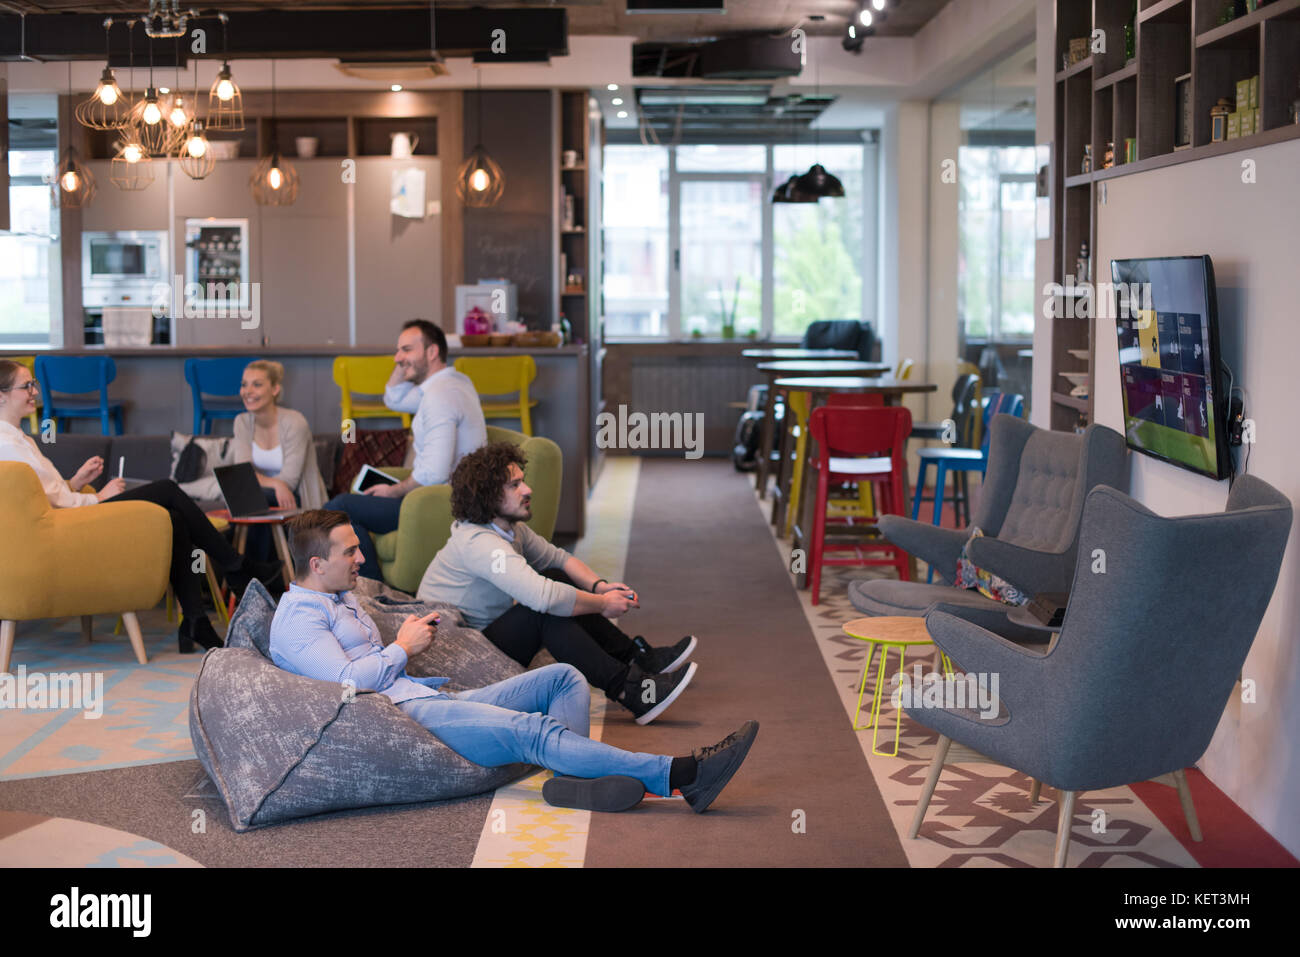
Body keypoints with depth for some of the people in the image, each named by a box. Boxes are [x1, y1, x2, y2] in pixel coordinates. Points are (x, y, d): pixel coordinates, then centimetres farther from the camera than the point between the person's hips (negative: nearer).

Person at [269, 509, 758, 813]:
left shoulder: (340, 598, 26)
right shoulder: (297, 617, -6)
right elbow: (348, 680, -20)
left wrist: (408, 637, 12)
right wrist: (403, 648, -6)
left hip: (429, 698, 11)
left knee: (564, 678, -1)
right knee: (531, 729, -29)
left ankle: (575, 779, -29)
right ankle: (680, 775, -37)